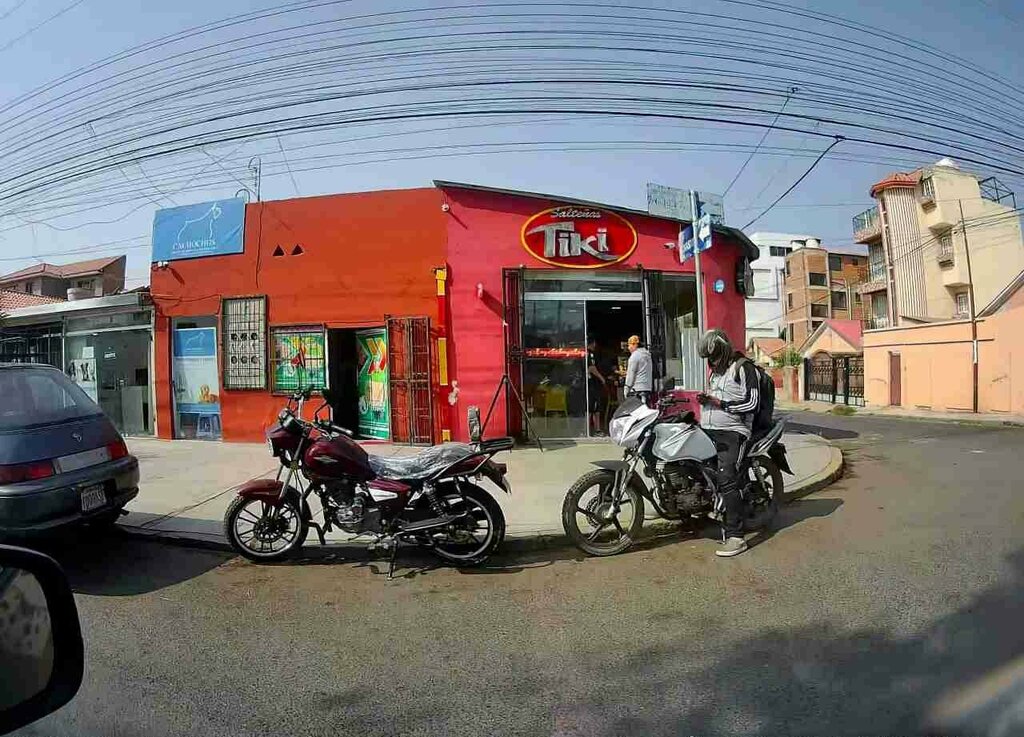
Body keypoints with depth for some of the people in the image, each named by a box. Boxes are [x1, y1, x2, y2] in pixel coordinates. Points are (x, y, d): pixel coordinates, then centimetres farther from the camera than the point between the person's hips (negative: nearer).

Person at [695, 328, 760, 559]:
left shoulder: (743, 368, -2)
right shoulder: (716, 371, 25)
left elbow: (751, 403, -11)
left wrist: (719, 403, -13)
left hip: (731, 432, -9)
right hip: (708, 430, 9)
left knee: (726, 479, -21)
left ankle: (735, 536, -19)